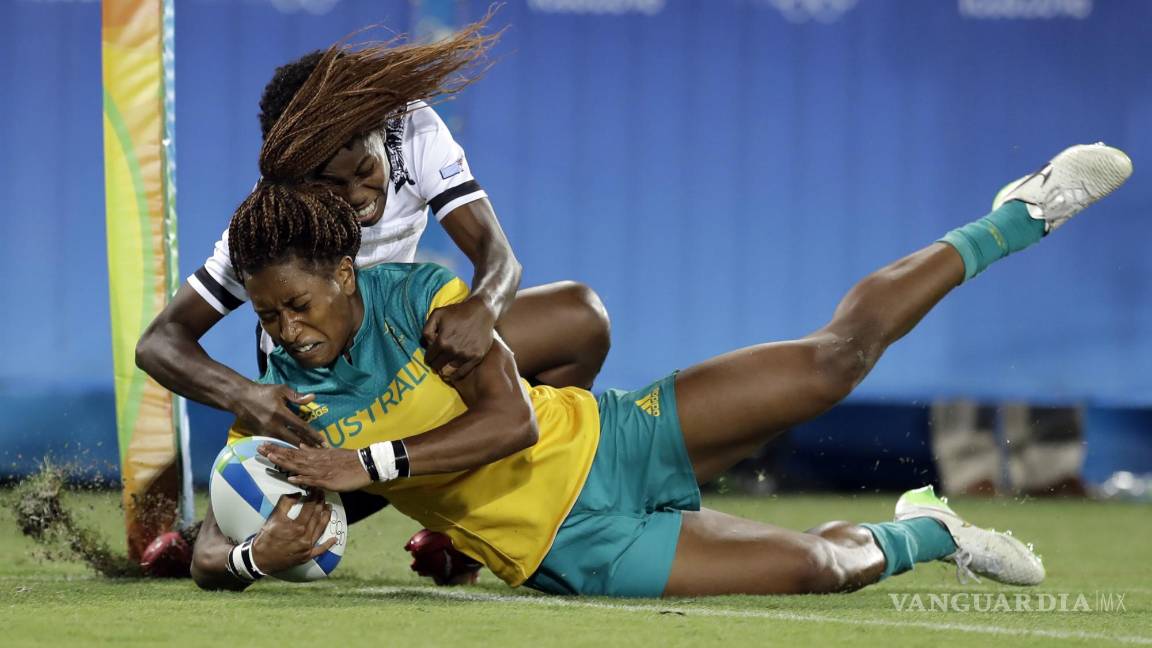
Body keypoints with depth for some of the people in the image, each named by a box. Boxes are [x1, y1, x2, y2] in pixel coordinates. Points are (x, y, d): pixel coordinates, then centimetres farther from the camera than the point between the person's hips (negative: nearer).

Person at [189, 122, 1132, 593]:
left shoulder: (419, 295, -17)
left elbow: (510, 417, -25)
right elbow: (208, 553, -8)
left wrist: (370, 463, -33)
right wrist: (254, 557, -34)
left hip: (610, 439, 0)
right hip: (575, 551, 0)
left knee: (837, 358, -4)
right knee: (818, 566, -16)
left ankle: (1018, 218, 24)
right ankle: (924, 534, 21)